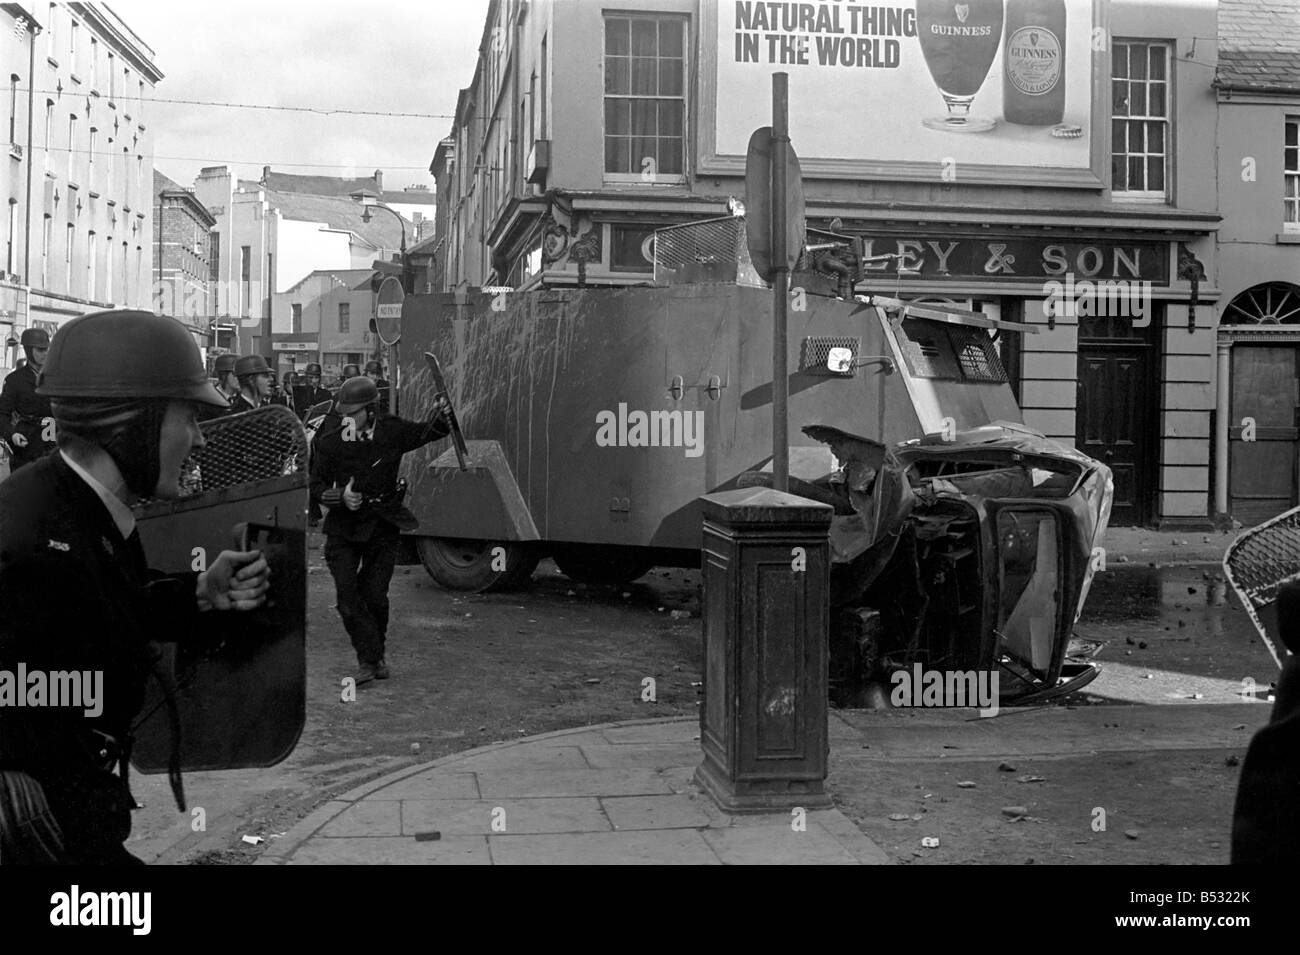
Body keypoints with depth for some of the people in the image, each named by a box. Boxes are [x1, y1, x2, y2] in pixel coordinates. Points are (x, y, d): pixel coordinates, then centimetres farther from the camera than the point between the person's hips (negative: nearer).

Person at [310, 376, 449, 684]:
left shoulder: (391, 431, -6)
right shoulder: (328, 440, -9)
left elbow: (426, 432, 12)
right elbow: (315, 485, -3)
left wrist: (441, 416, -9)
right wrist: (340, 497, -21)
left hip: (382, 524, 0)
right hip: (343, 526, 0)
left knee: (374, 595, 3)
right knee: (347, 595, -9)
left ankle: (375, 656, 24)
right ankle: (369, 659, -1)